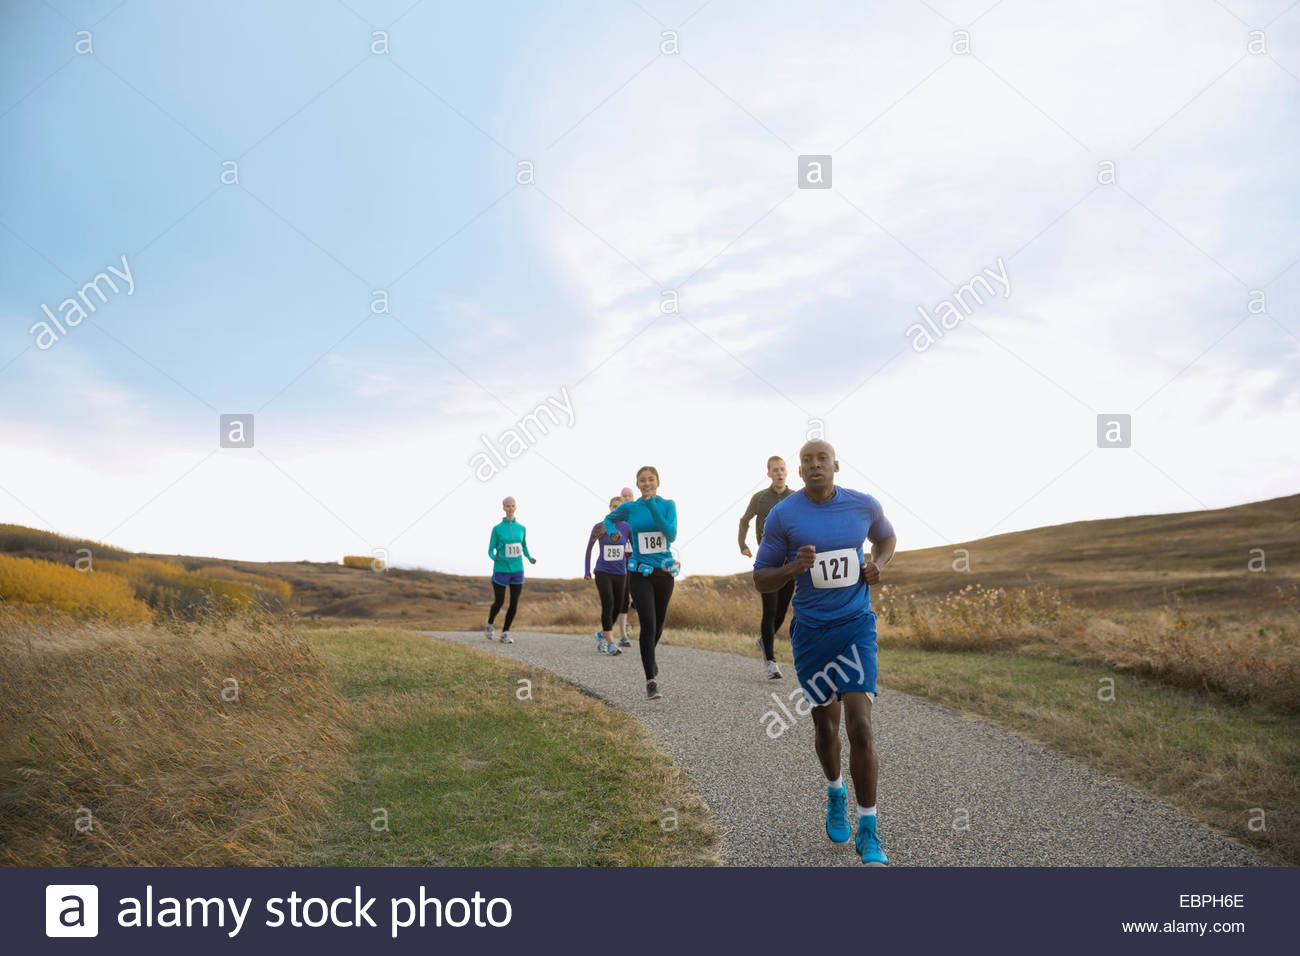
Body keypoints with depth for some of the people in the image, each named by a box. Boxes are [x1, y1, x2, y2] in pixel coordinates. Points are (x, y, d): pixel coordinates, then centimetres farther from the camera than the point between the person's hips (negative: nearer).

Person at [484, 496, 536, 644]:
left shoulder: (521, 528, 6)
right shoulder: (497, 529, -3)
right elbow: (490, 551, 0)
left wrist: (530, 558, -3)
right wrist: (494, 557, -23)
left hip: (517, 571, 3)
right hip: (501, 571, -3)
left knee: (514, 604, -1)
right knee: (498, 602, 3)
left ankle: (505, 633, 13)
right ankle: (489, 624, 33)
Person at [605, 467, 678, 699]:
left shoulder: (668, 505, -1)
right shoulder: (629, 508, -1)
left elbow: (671, 535, -15)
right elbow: (609, 518, 19)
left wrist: (653, 509, -21)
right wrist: (612, 532, -2)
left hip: (665, 572, 2)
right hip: (640, 574, -2)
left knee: (659, 624, 17)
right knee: (648, 625, -15)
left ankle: (649, 659, 46)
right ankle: (651, 681, -13)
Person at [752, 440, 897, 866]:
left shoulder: (864, 506, -1)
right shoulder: (782, 516, -6)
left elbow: (886, 538, 21)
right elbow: (761, 580, -1)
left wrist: (877, 565, 0)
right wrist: (794, 567, -21)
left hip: (856, 626, 0)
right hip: (811, 632, 0)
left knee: (860, 729, -11)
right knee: (825, 723, 14)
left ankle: (869, 832, 3)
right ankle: (835, 793, 45)